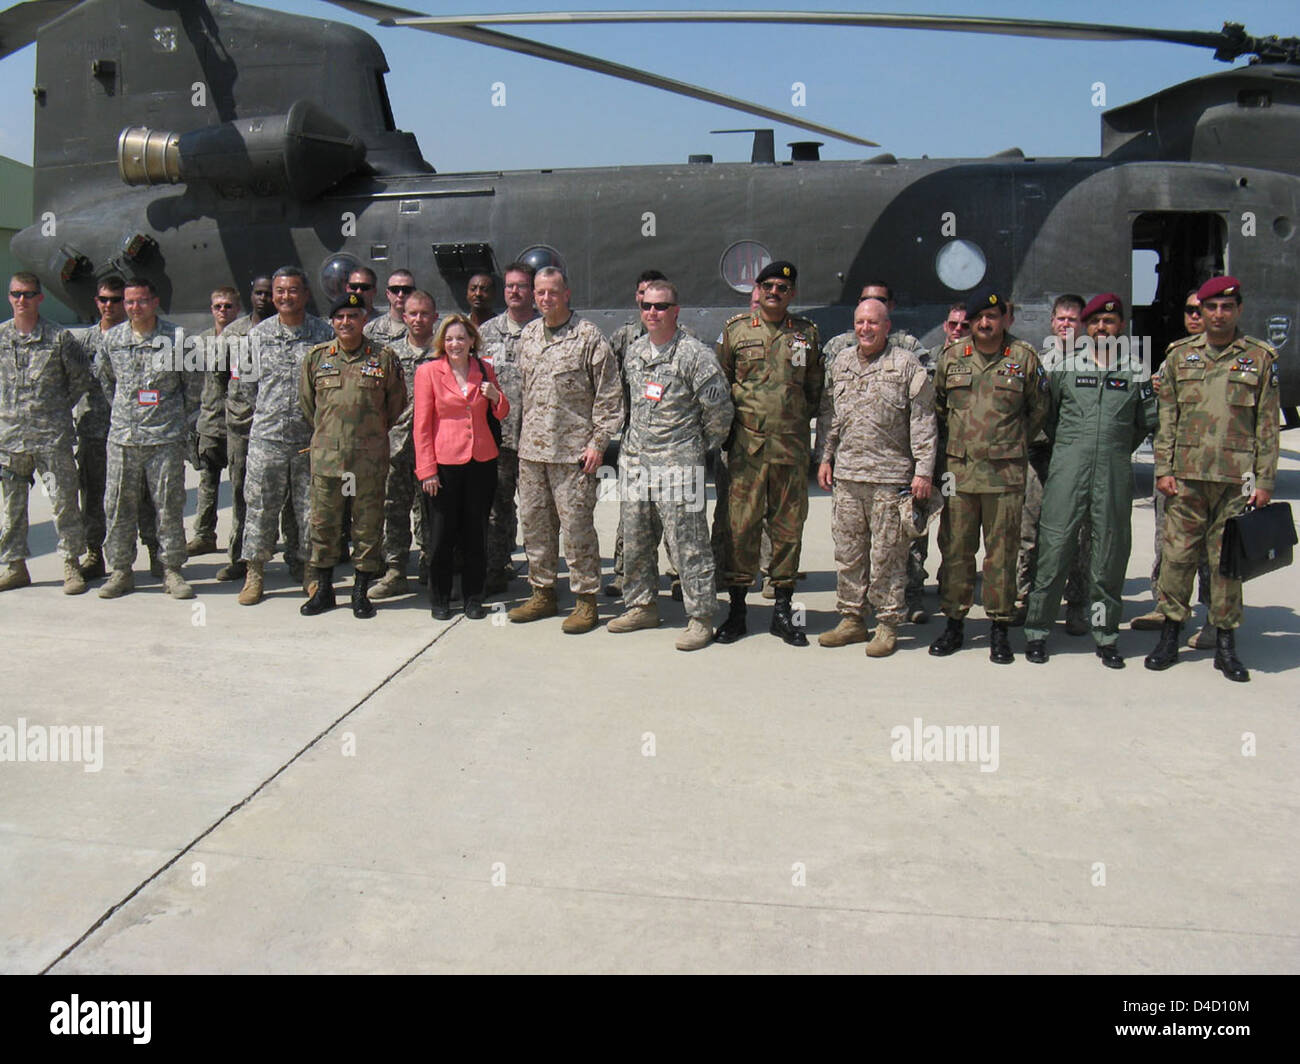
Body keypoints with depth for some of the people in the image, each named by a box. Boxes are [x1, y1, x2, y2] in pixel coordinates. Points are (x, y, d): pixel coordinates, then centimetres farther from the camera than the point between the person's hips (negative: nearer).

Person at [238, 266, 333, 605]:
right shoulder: (257, 335, 8)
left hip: (310, 437, -1)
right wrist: (265, 411, 8)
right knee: (260, 505, 4)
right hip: (266, 436, 1)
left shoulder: (324, 334, 2)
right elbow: (248, 382, 14)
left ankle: (311, 570, 18)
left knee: (311, 506, 5)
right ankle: (254, 573, 15)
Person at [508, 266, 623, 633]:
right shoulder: (527, 335, 13)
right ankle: (542, 593, 23)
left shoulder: (588, 335, -6)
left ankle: (586, 599, 7)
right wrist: (522, 434, 16)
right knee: (533, 521, 11)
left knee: (575, 524, -4)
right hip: (530, 449, 6)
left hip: (572, 449, -6)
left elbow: (608, 394, -6)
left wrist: (598, 441, -11)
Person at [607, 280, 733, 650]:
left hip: (678, 462, -7)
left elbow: (719, 408, -7)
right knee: (634, 539, 13)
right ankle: (642, 605, 29)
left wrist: (701, 443, 3)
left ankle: (700, 618, 5)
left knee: (688, 543, -4)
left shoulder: (694, 354, -9)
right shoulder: (633, 352, 12)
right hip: (635, 459, 7)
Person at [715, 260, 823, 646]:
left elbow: (816, 389, 18)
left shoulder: (807, 333, 12)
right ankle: (736, 610, 9)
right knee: (741, 525, -2)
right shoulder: (736, 331, 8)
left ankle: (783, 610, 16)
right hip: (746, 445, -1)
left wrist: (798, 419, 8)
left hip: (791, 446, 2)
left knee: (789, 527, 6)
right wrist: (733, 421, 5)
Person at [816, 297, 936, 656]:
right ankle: (851, 619, 22)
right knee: (847, 551, 10)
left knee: (887, 554, 0)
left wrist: (923, 471, -9)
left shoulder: (907, 364, -2)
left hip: (891, 476, -5)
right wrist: (826, 457, 16)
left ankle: (888, 624, 11)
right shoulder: (841, 363, 14)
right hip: (846, 475, 5)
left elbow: (923, 422, -4)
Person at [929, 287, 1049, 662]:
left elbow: (1038, 409, 13)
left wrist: (1016, 443, 8)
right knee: (955, 549, 6)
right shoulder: (951, 357, 8)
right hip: (959, 470, 2)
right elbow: (936, 405, 19)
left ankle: (999, 629, 13)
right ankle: (954, 623, 16)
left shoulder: (1024, 358, 3)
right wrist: (950, 442, 12)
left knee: (1001, 552, 4)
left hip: (1005, 474, -2)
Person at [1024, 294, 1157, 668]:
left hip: (1115, 475, 1)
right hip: (1067, 472, -1)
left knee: (1110, 555, 5)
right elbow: (1046, 416, 14)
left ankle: (1106, 636, 16)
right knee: (1054, 550, -4)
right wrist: (1067, 447, 12)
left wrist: (1118, 448, 16)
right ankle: (1037, 632, 5)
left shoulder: (1137, 372, 11)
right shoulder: (1064, 367, 9)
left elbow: (1149, 420, 18)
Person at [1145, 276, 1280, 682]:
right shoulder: (1180, 356, 9)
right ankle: (1170, 634, 14)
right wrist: (1163, 469, 1)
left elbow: (1268, 426, 4)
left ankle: (1226, 642, 15)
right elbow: (1166, 418, 8)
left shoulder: (1260, 358, 5)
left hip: (1236, 479, -1)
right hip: (1186, 477, 1)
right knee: (1177, 555, 2)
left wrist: (1264, 480, -1)